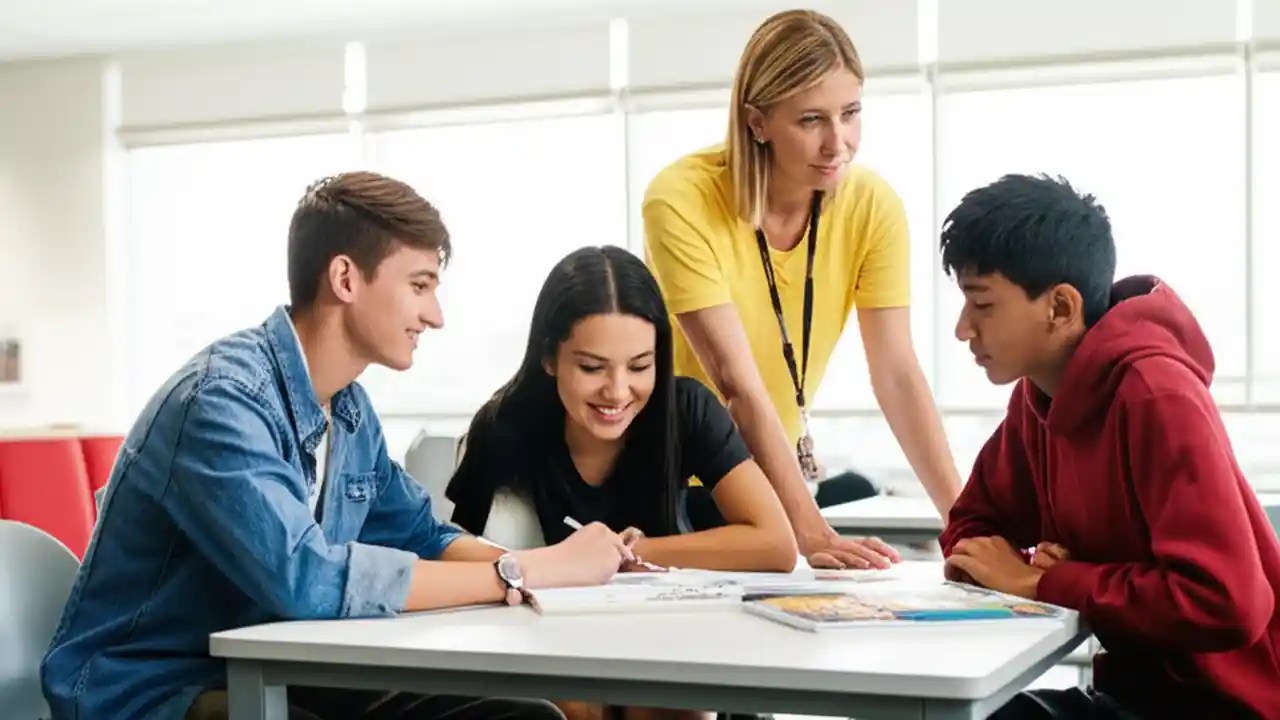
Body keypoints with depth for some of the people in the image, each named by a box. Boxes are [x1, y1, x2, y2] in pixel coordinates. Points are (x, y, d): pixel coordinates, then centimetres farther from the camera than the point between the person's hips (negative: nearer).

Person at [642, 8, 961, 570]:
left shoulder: (872, 205, -15)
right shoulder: (682, 201, -27)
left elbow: (898, 376, -16)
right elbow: (737, 381, -30)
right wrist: (810, 531, -34)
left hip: (776, 461, 4)